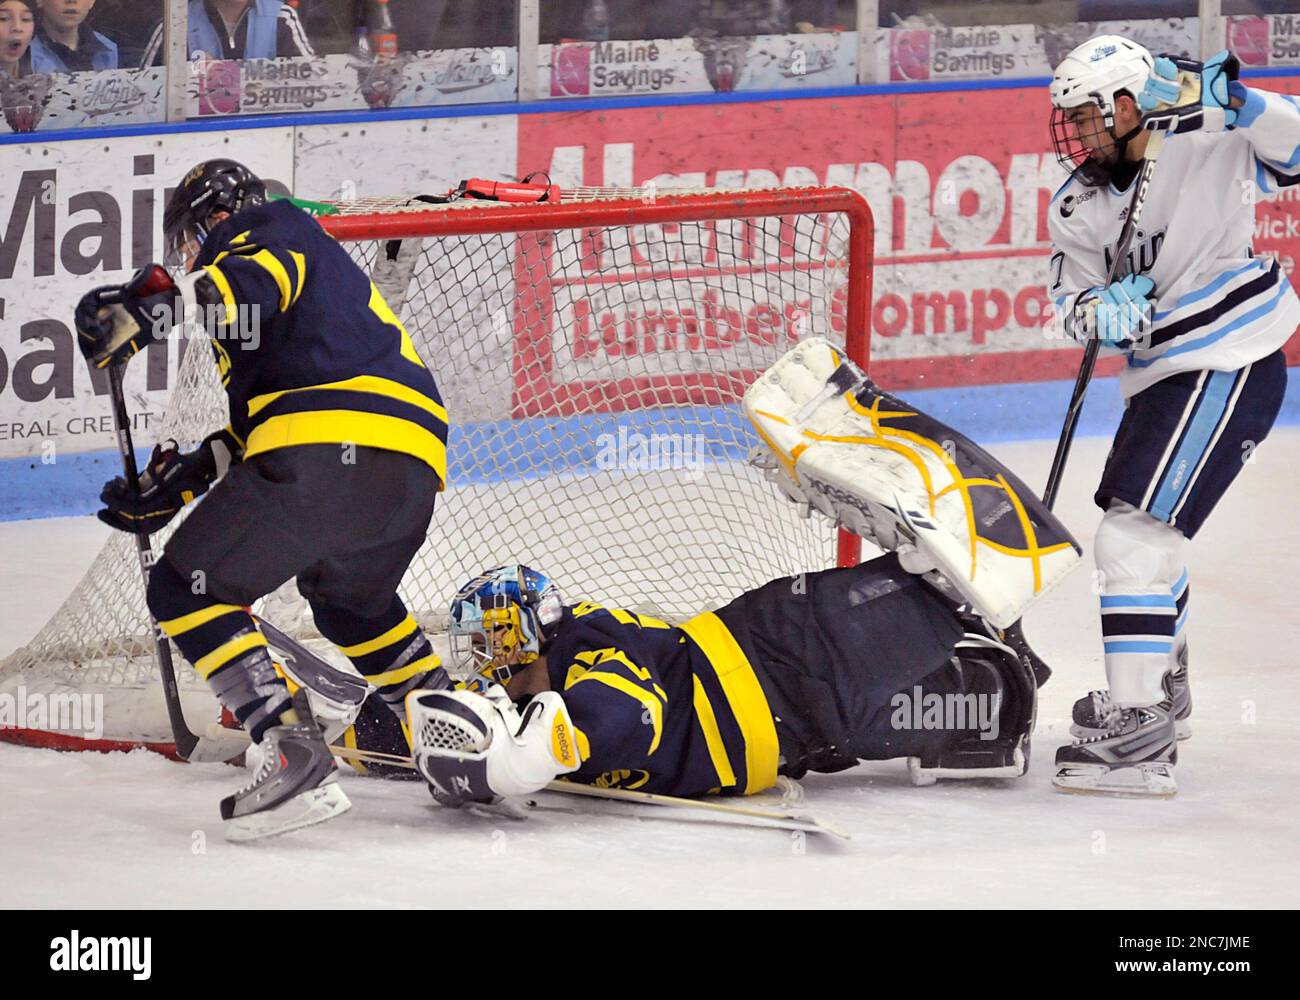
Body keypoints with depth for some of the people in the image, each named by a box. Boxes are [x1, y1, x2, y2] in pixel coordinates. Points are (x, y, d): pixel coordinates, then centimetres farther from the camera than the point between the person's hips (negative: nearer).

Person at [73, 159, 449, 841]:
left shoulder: (269, 228, 10)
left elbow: (258, 278, -17)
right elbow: (255, 428, 35)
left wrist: (153, 304, -29)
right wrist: (174, 483, 29)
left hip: (329, 449, -10)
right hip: (412, 472, 10)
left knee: (187, 589, -3)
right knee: (348, 593, 38)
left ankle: (294, 754, -17)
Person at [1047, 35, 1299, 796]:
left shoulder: (1205, 140, -12)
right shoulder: (1078, 205, 6)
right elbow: (1075, 298, 1)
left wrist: (1234, 100, -30)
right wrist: (1103, 313, -21)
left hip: (1229, 363, -9)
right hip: (1163, 375, 9)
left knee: (1137, 532, -18)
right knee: (1141, 527, 27)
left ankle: (1141, 730, -22)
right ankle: (1162, 684, 50)